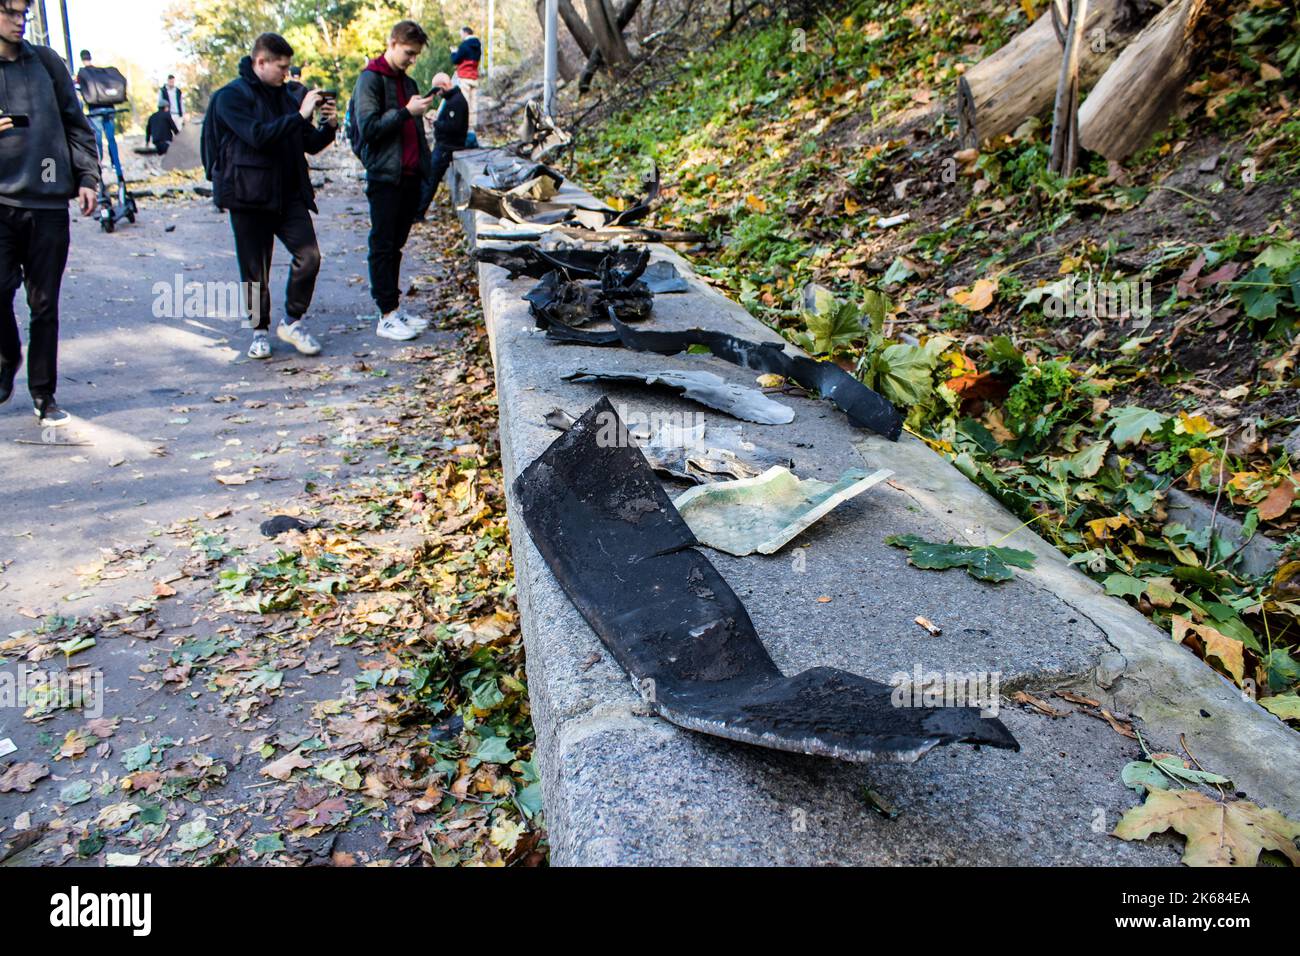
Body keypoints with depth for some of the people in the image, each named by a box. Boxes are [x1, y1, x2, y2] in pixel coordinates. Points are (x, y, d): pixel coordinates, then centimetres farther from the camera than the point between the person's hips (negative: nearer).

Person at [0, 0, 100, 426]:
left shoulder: (46, 61, 11)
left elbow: (75, 123, 13)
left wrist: (87, 177, 3)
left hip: (49, 202, 1)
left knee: (44, 304, 4)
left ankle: (43, 394, 14)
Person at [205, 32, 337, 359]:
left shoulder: (284, 95, 15)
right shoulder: (232, 96, -5)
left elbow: (310, 144, 17)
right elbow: (258, 136, -22)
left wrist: (329, 127, -3)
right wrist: (300, 115, -22)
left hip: (289, 194, 5)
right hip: (249, 195, -5)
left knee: (309, 255, -10)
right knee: (255, 270, 3)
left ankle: (292, 321, 7)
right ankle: (260, 330, 18)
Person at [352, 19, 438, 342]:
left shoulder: (408, 82, 19)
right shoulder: (371, 79, -5)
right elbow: (369, 127, -14)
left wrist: (425, 168, 14)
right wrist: (407, 112, -18)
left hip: (410, 176, 7)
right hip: (385, 176, -7)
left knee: (396, 245, 11)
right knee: (383, 246, -4)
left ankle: (394, 308, 16)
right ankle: (386, 317, -3)